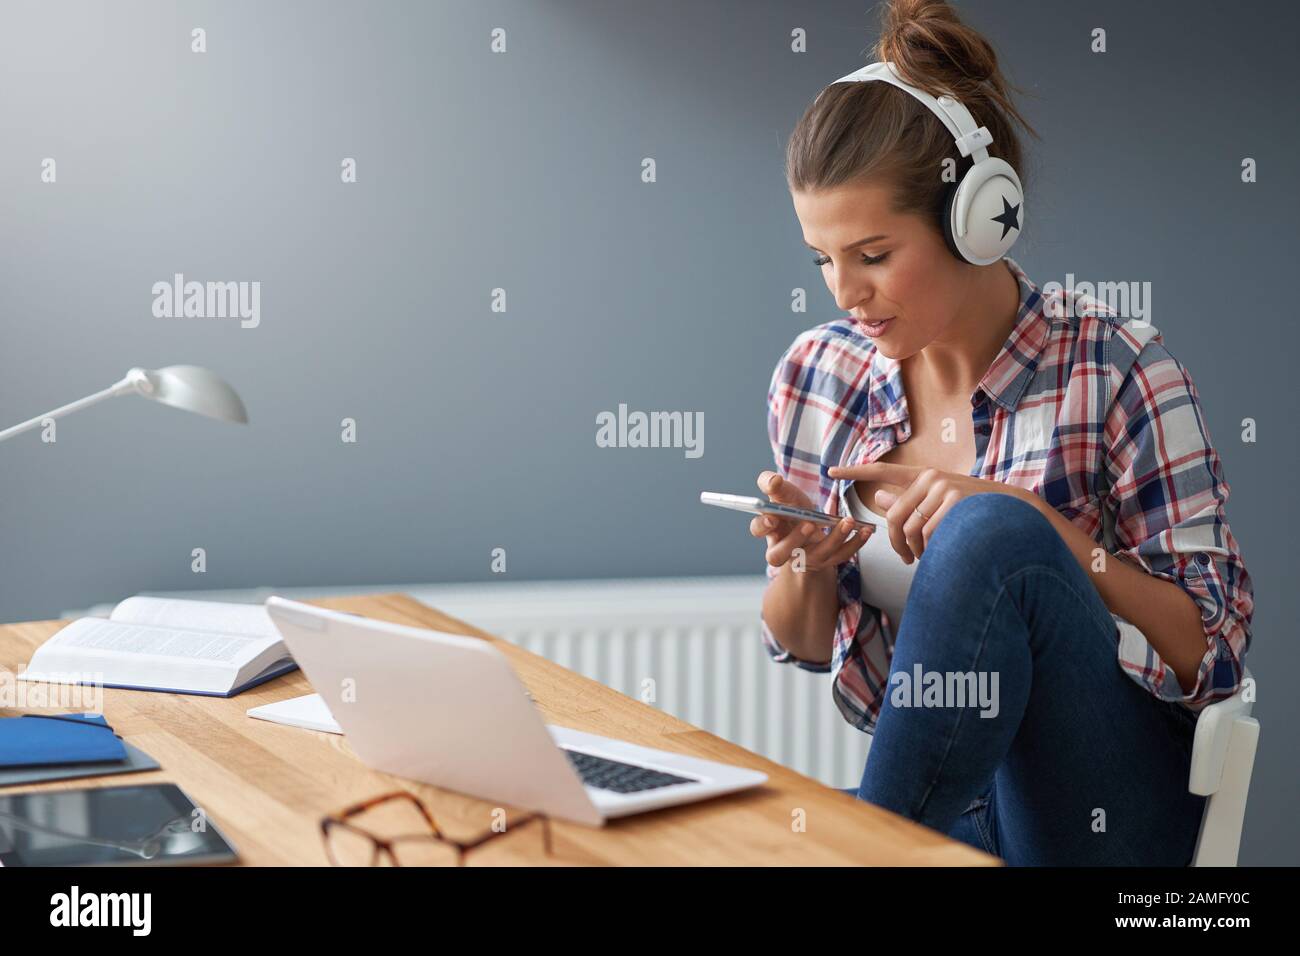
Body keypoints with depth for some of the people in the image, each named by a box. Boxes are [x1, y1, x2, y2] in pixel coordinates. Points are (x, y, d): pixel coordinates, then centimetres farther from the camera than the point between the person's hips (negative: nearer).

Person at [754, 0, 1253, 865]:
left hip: (1104, 811, -1)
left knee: (989, 535, -29)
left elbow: (1213, 653, -10)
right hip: (927, 782, 2)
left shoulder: (1117, 369, -10)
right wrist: (805, 567, -9)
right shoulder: (818, 376, 2)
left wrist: (1038, 526, -21)